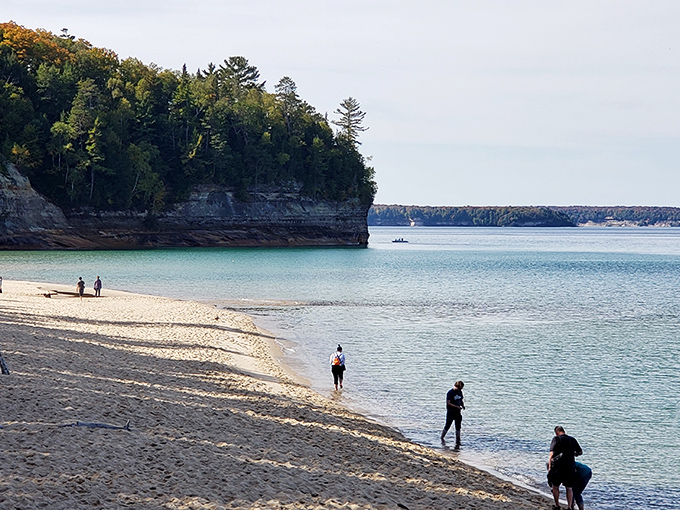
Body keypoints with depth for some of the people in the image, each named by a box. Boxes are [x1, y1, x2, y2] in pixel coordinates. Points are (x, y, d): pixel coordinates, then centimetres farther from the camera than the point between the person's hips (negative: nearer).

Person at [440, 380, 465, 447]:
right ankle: (442, 438, 13)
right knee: (447, 426, -3)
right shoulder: (450, 393, -14)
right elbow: (448, 403, -19)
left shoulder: (460, 392, 9)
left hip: (458, 412, 7)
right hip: (451, 412, -7)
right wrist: (457, 406, -27)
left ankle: (457, 441, 10)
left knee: (458, 427, 6)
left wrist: (463, 405, 0)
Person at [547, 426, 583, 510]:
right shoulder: (572, 440, 9)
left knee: (555, 486, 13)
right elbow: (580, 452, 18)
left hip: (558, 466, -3)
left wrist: (549, 467, -10)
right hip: (570, 467, 3)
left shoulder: (556, 439, -3)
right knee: (569, 488, 10)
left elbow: (551, 454, -11)